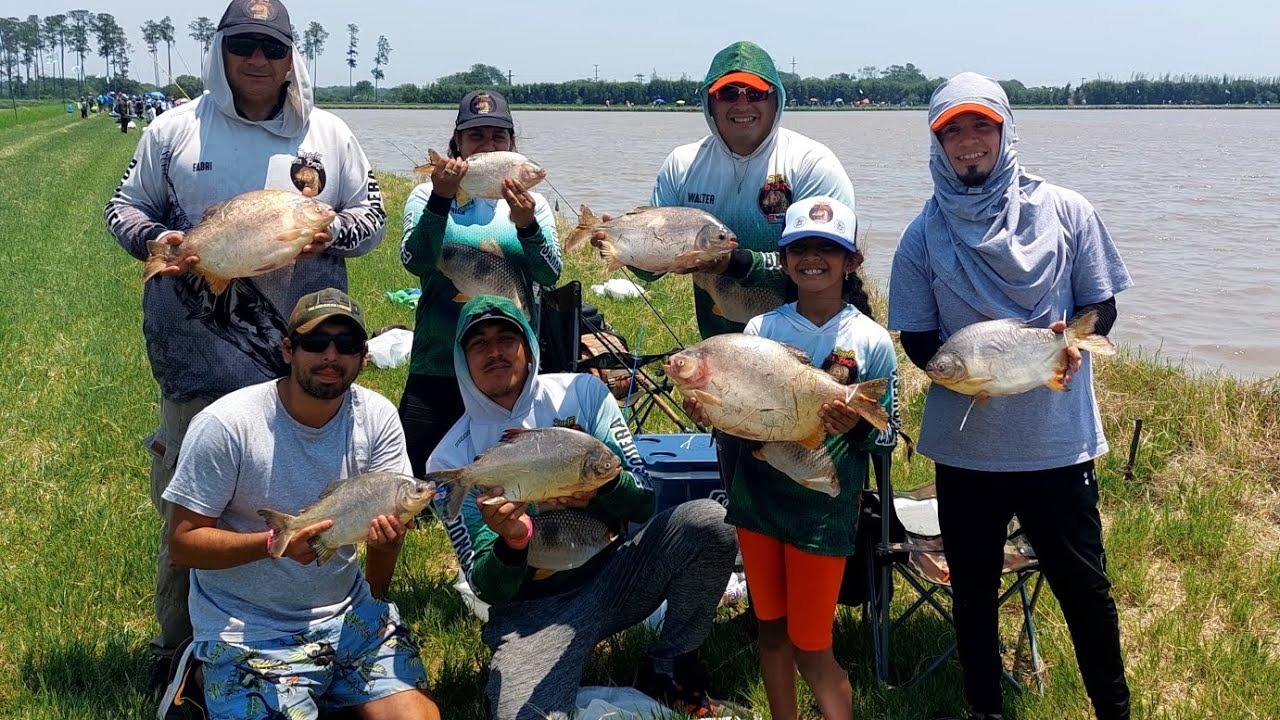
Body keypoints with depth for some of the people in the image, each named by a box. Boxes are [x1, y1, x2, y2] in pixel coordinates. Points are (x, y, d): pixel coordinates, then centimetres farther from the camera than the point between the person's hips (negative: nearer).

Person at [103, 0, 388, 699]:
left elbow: (373, 213, 15)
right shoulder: (176, 130, 6)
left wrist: (330, 234, -7)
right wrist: (154, 241, -9)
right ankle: (177, 645, 20)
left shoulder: (329, 135, 8)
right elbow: (124, 207, 13)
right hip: (202, 350, -1)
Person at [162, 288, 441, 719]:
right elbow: (183, 544, -15)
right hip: (250, 633, -4)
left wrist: (387, 537, -27)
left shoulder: (377, 417, -4)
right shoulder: (224, 425, -16)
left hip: (347, 615, 4)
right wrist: (275, 543, -30)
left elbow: (389, 517, -3)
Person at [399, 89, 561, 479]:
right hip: (437, 366, -1)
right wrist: (441, 200, -24)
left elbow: (550, 274, -7)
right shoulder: (427, 196, 4)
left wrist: (527, 225, -25)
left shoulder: (532, 203, 7)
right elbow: (415, 261, -13)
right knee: (415, 475, 2)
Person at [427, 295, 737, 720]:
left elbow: (644, 502, -3)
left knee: (707, 521, -25)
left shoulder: (581, 393, -1)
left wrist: (603, 484, -26)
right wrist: (511, 542, -31)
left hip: (612, 572, 3)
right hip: (533, 608, -2)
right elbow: (489, 590, -8)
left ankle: (670, 669, -1)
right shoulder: (451, 461, -5)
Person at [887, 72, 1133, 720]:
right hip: (964, 442, 1)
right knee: (973, 589, 14)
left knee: (1084, 584, 6)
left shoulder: (1065, 212, -2)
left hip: (1058, 440, -1)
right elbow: (916, 338, 3)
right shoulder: (925, 235, 0)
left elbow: (1101, 306, 5)